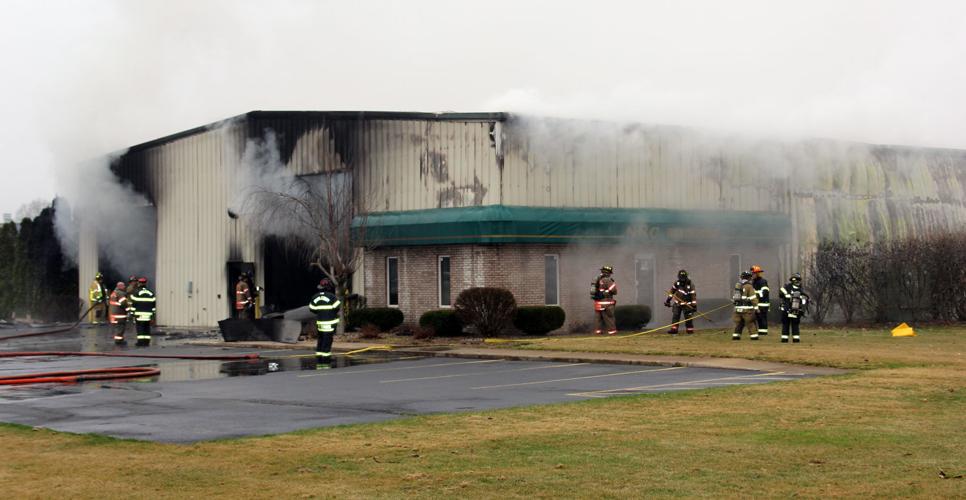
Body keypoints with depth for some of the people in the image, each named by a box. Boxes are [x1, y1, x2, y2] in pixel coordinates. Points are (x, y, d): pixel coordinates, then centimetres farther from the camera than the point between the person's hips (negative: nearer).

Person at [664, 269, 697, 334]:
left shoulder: (690, 284, -17)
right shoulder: (677, 283, -3)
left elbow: (693, 295, -17)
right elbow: (672, 291, 9)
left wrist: (694, 305, -22)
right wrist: (668, 299, 8)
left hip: (686, 304, -4)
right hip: (677, 303, 4)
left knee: (688, 317, -3)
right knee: (675, 316, -5)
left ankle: (690, 330, 8)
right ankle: (674, 329, -7)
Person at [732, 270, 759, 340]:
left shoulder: (737, 285, 11)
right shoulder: (749, 286, -10)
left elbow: (733, 296, 18)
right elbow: (753, 298, -13)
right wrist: (756, 307, -10)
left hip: (738, 308, 6)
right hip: (747, 309, -6)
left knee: (738, 322, 15)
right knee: (751, 323, 0)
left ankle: (736, 335, 13)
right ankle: (754, 336, -1)